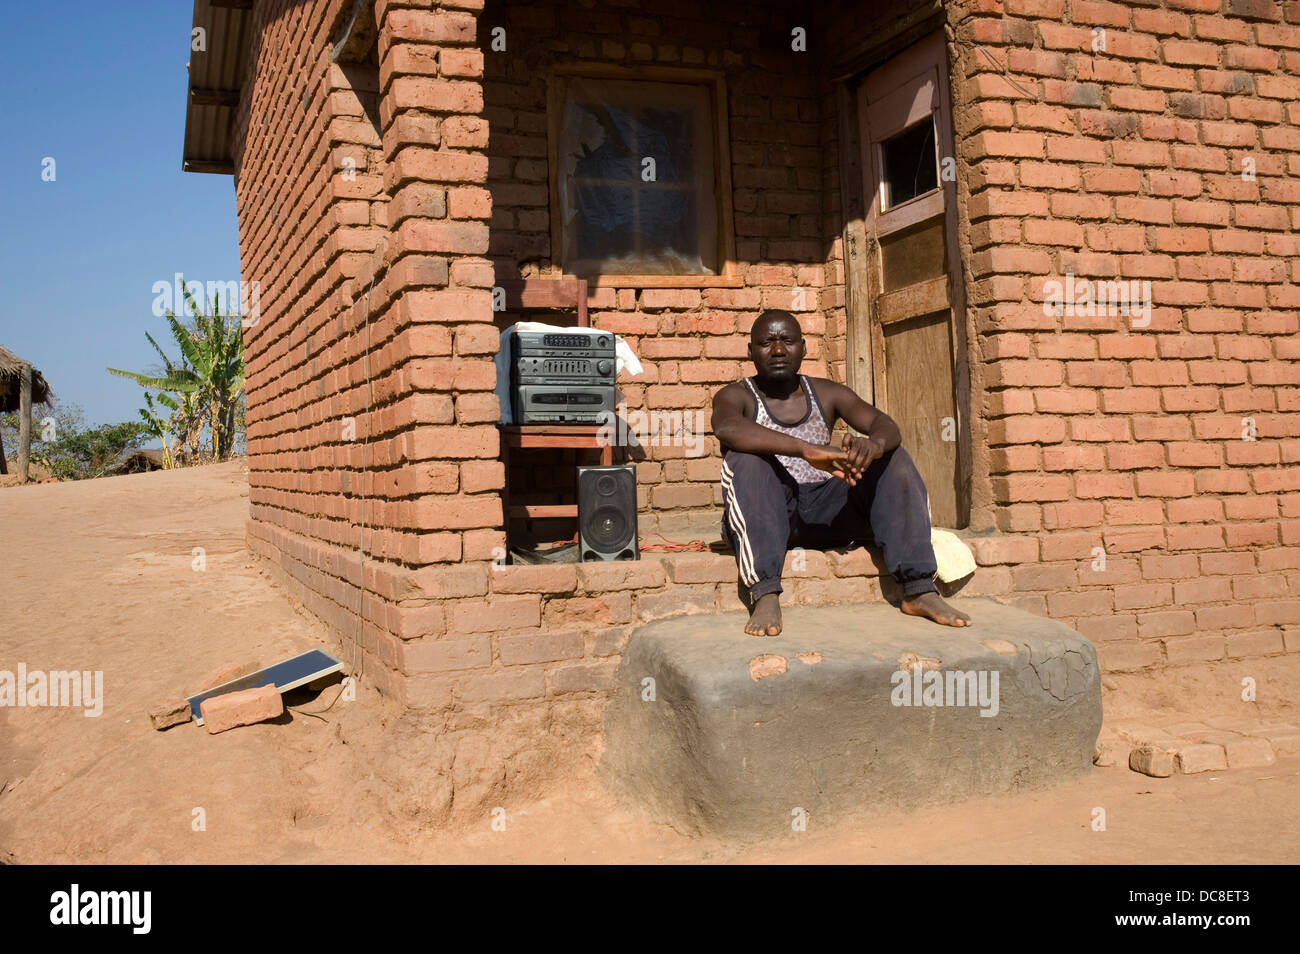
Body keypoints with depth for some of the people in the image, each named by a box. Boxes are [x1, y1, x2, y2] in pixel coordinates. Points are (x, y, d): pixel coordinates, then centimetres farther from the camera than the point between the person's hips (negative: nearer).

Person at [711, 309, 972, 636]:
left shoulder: (827, 394, 13)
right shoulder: (736, 397, 0)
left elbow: (884, 424, -4)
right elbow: (727, 428, -26)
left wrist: (874, 444, -31)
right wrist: (809, 450, -38)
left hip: (825, 514, 4)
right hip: (765, 520, -4)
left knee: (893, 459, -10)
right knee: (745, 461, -30)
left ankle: (919, 589, -20)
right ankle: (765, 595, -40)